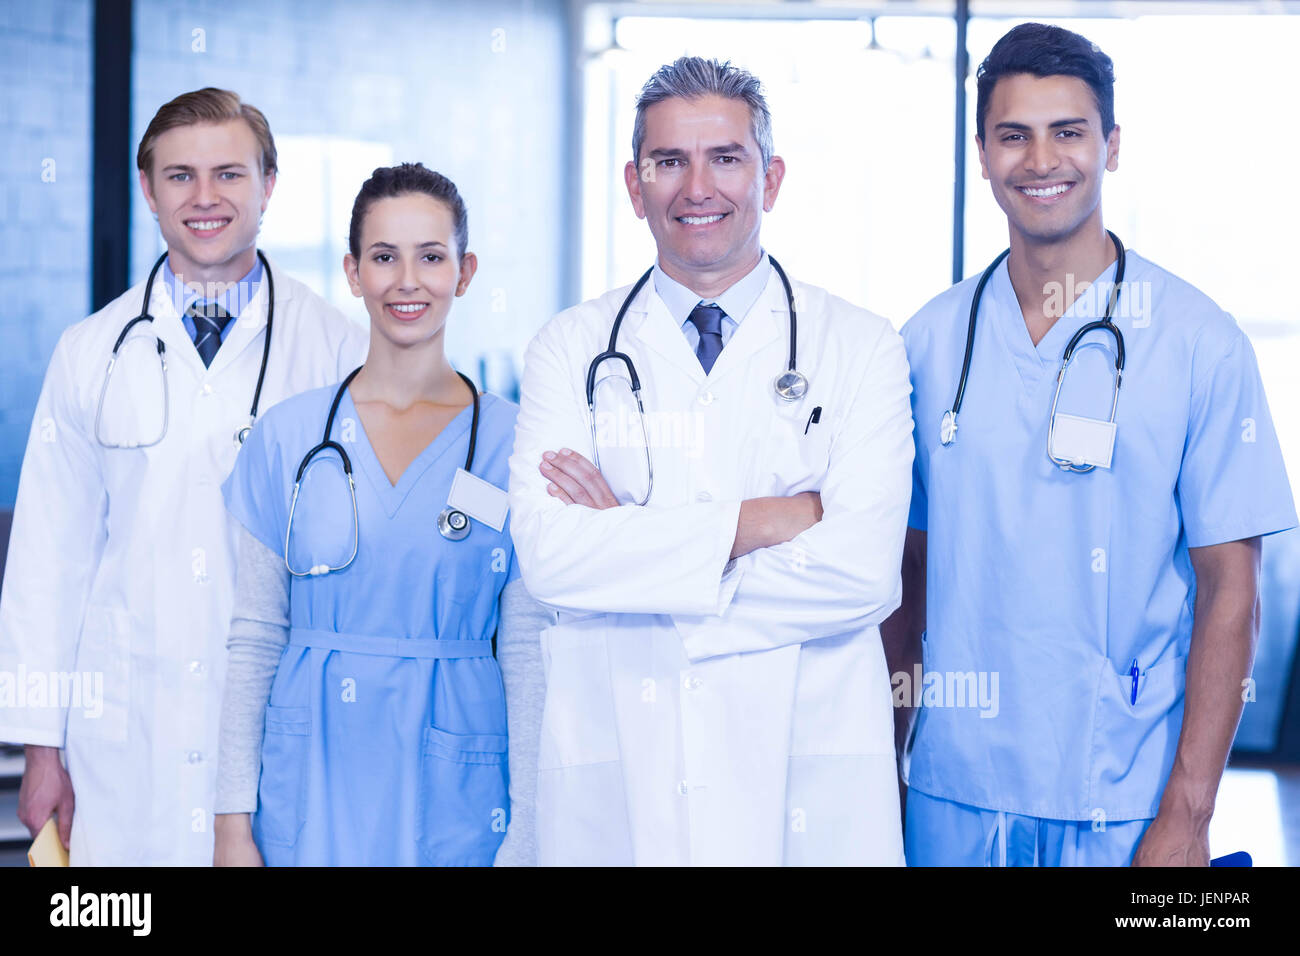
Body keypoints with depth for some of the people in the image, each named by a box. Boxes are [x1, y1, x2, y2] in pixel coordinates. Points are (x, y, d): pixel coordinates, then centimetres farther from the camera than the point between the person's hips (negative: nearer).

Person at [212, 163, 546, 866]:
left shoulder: (511, 440, -1)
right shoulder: (288, 436, 3)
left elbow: (529, 654, 0)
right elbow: (251, 638, 4)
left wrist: (526, 834, -5)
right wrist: (232, 822, -2)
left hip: (454, 794, -1)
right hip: (311, 779, 1)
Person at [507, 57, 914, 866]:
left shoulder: (860, 348, 2)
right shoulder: (573, 349, 6)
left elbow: (864, 572, -12)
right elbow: (547, 554, -10)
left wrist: (627, 545, -11)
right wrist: (763, 521, -14)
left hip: (807, 769, -1)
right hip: (615, 768, 1)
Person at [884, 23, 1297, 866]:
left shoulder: (1202, 343, -5)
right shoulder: (931, 340, 4)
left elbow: (1229, 586, -6)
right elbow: (910, 568, 9)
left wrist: (1186, 814, -11)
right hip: (953, 794, 3)